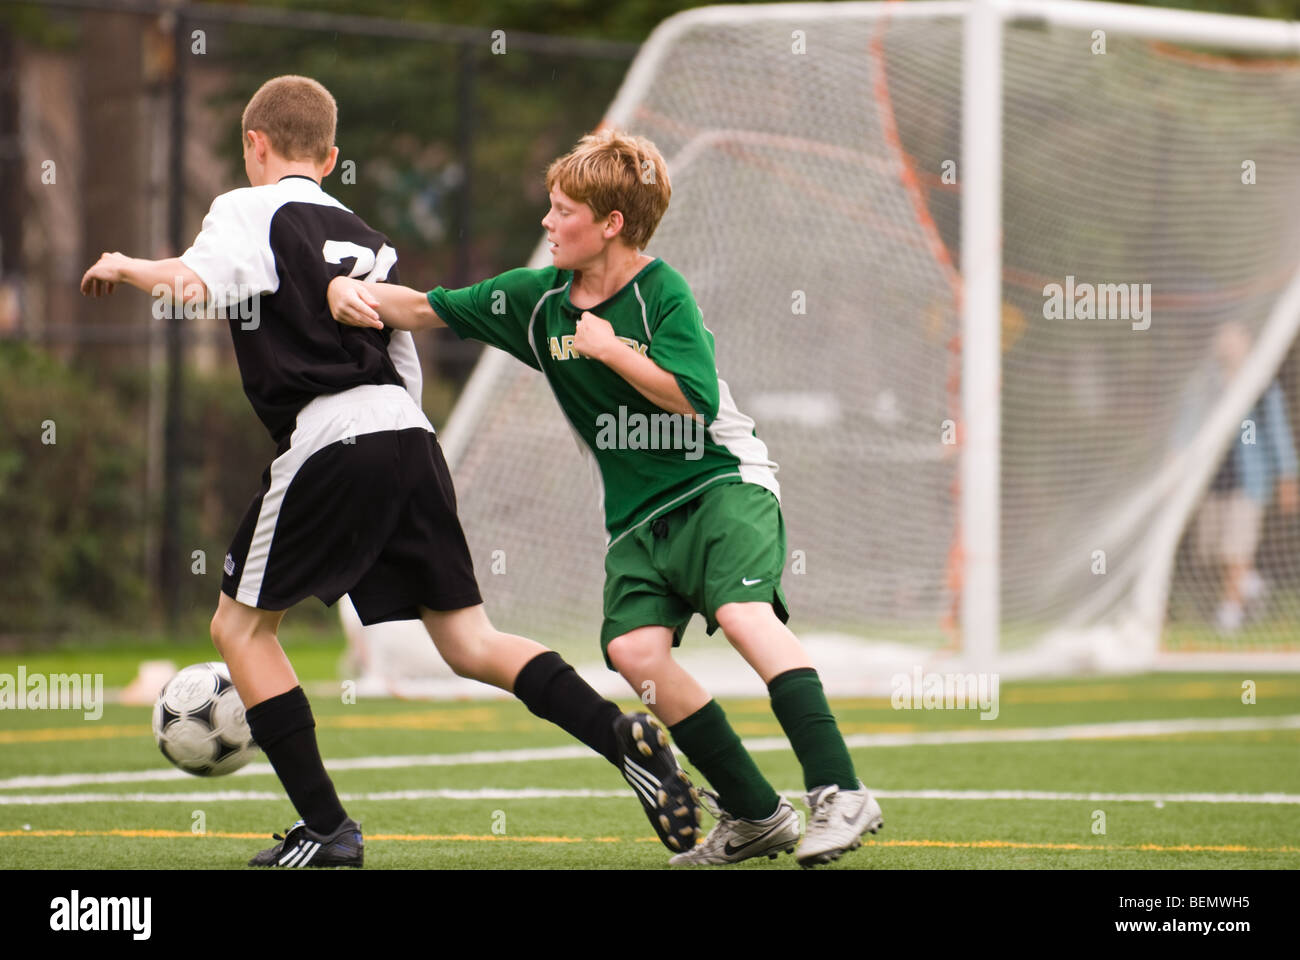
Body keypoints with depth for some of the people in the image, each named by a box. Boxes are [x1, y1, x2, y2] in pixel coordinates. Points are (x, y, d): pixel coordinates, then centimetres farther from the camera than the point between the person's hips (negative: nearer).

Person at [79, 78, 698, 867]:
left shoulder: (252, 211, 4)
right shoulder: (366, 238, 26)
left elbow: (198, 282, -15)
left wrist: (126, 268, 3)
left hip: (331, 444, -7)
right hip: (412, 438, 7)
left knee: (240, 626, 9)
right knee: (468, 640, 8)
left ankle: (327, 827, 4)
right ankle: (623, 735, -12)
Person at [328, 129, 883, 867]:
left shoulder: (662, 293, -11)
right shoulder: (539, 299, 5)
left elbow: (695, 399, -21)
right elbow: (424, 310, 10)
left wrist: (610, 349, -17)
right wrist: (349, 291, -6)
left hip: (721, 483, -6)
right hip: (638, 510, 6)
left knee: (744, 614, -29)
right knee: (634, 647, -16)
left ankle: (841, 796, -30)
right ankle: (755, 815, -7)